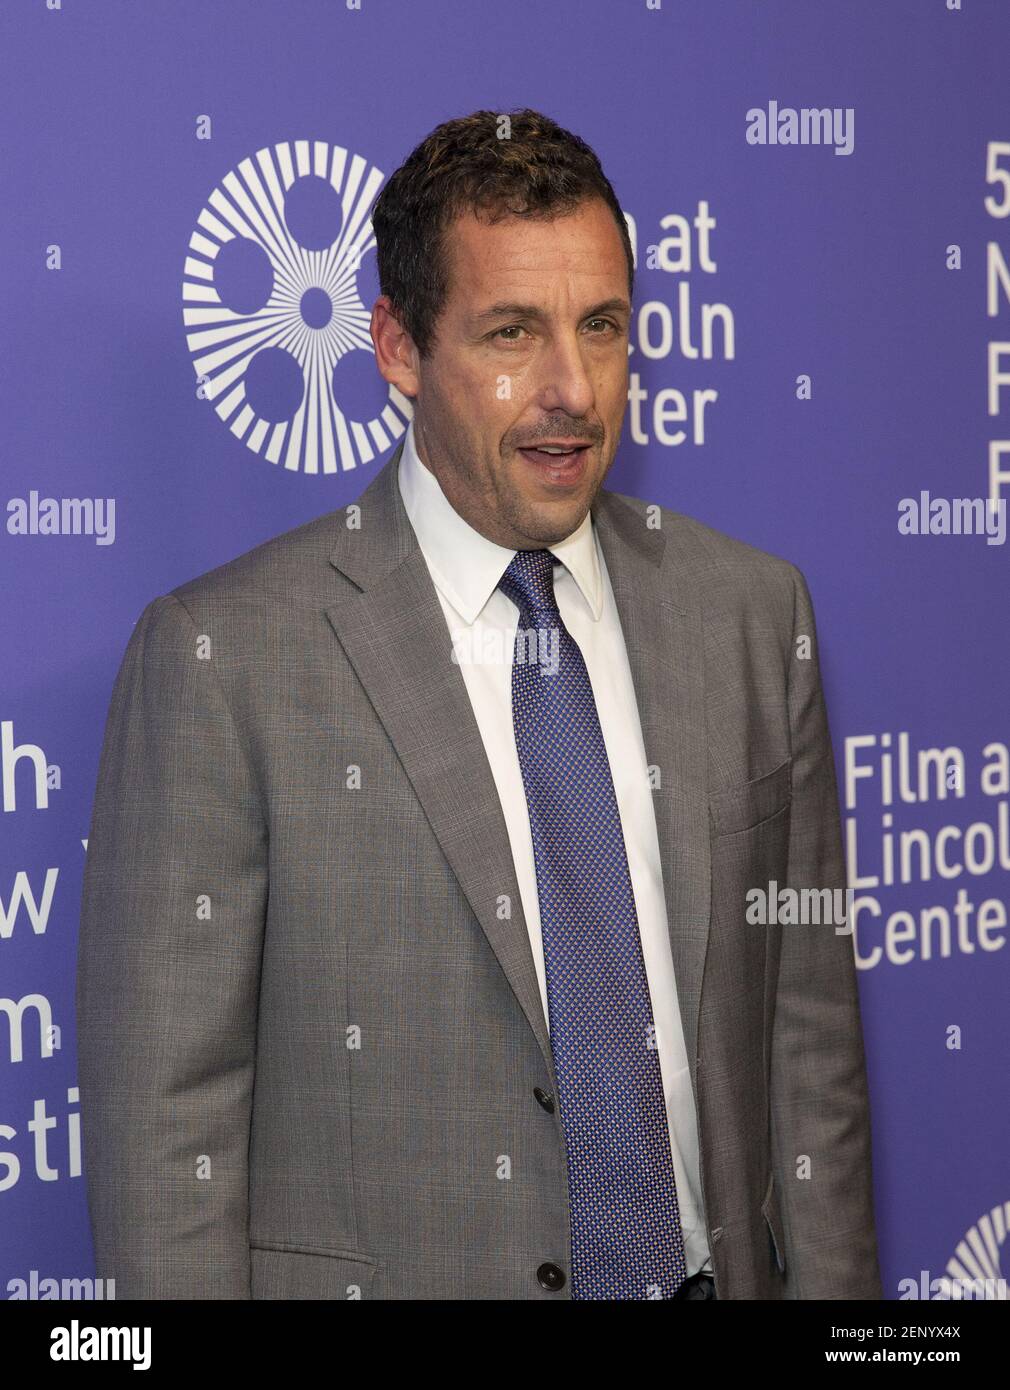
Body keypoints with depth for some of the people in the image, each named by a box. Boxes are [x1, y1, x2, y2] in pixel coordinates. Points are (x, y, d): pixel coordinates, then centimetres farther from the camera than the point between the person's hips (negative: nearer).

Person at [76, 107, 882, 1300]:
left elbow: (807, 1027, 4)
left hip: (715, 1271, 4)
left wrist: (829, 1284, 1)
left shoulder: (752, 611, 1)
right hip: (395, 1274, -4)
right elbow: (163, 1110, -12)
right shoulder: (226, 657, -13)